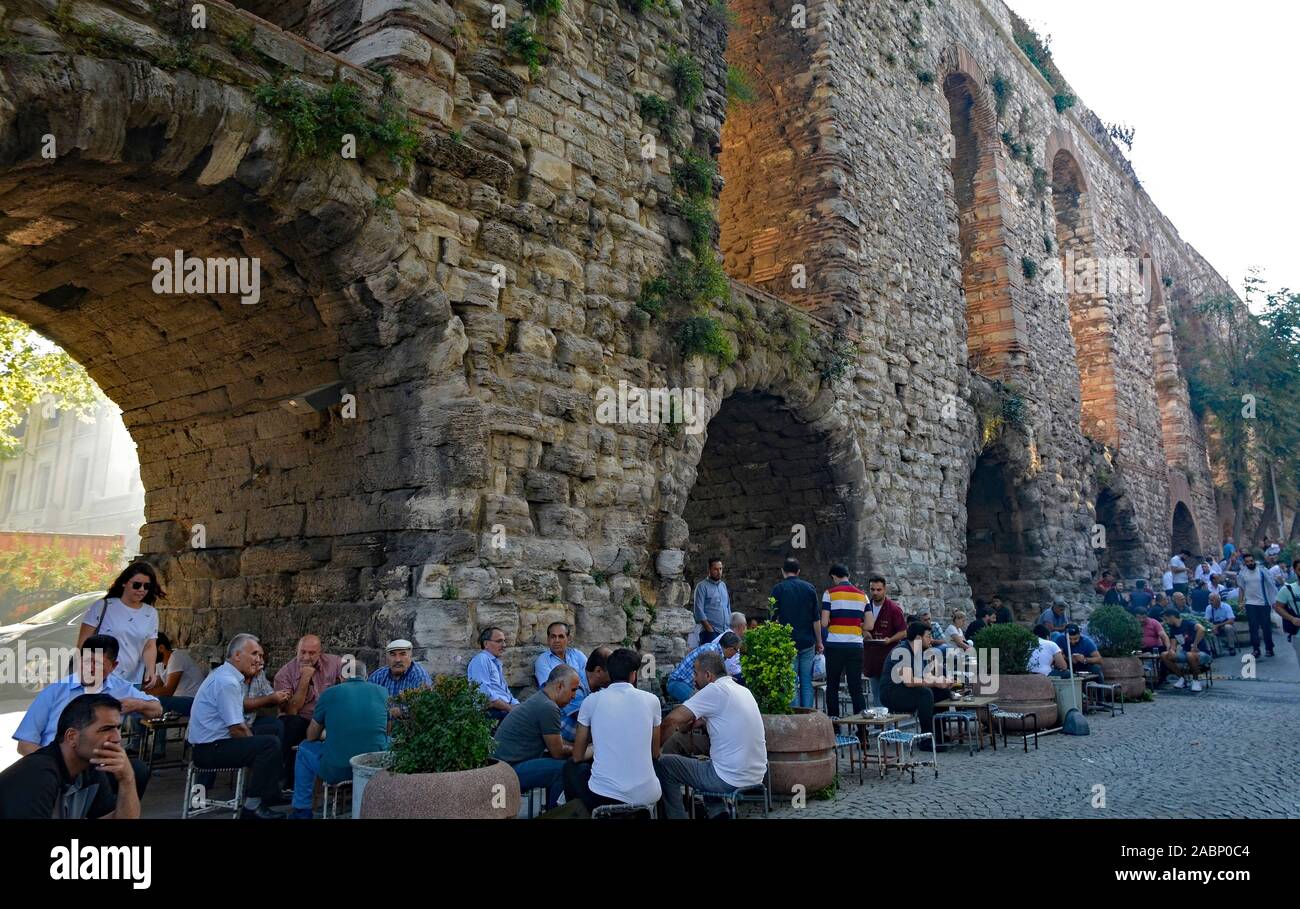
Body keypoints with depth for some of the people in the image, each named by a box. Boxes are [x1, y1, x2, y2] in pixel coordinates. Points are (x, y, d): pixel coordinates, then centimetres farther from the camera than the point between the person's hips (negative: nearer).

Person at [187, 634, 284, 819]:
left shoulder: (225, 675, 13)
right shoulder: (227, 681, -20)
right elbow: (236, 729, -21)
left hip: (207, 745, 11)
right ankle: (253, 807, -13)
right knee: (270, 744, -21)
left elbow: (237, 721, 16)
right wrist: (253, 741, -5)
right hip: (209, 749, -11)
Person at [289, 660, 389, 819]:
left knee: (305, 748, 28)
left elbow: (311, 736, 14)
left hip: (337, 770, -1)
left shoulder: (329, 693, 2)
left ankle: (302, 811, 31)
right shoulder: (382, 691, 5)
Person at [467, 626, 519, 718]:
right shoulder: (481, 659, -2)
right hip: (492, 710, -9)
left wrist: (517, 706, 5)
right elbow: (485, 694, -14)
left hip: (506, 708, 9)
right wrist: (509, 708, -13)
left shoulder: (497, 663, 26)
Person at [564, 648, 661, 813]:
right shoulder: (651, 700, 1)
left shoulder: (591, 701, 0)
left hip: (603, 796, -1)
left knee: (570, 768, 30)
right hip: (646, 797, 1)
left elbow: (577, 757, 9)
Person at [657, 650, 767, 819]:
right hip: (756, 777, 8)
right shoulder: (743, 690, 9)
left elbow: (672, 719, -17)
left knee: (664, 764, 3)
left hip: (731, 780, -8)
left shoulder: (715, 690, -15)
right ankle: (717, 810, 22)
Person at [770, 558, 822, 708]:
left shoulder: (778, 589, -3)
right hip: (808, 642, 2)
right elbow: (816, 619, 4)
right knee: (807, 682, 8)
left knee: (792, 683, 2)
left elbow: (775, 618, -3)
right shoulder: (809, 588, 4)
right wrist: (819, 642, 11)